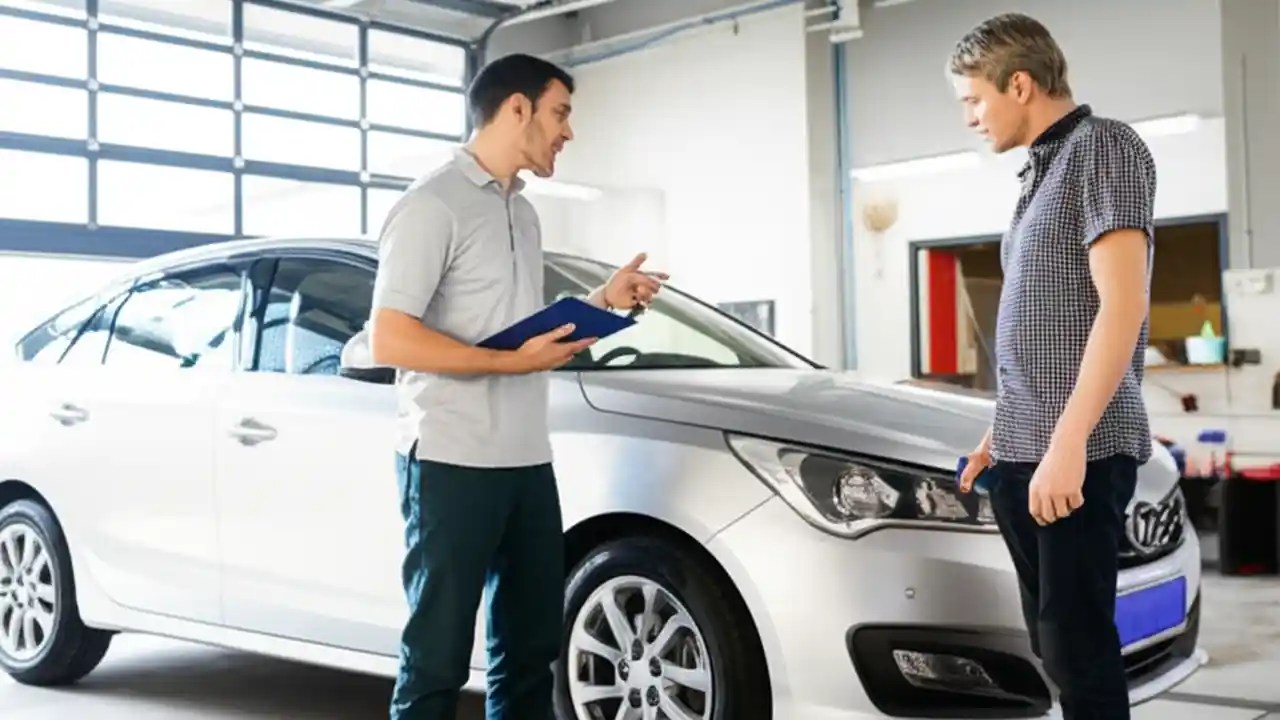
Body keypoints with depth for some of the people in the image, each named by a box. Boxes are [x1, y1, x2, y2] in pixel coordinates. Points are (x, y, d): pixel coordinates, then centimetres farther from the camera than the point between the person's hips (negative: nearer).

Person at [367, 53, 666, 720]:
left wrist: (602, 301, 11)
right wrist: (512, 362, -20)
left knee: (531, 645, 15)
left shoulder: (523, 213, 17)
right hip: (452, 464, -8)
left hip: (527, 462, 8)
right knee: (437, 655, 1)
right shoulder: (433, 204, -10)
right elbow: (389, 340, -17)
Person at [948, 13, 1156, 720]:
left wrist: (1067, 442, -22)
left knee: (1079, 651, -6)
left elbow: (1121, 305, -16)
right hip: (1023, 456, 8)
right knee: (1054, 646, 11)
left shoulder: (1103, 148, -6)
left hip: (1077, 454, -8)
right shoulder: (1041, 172, 19)